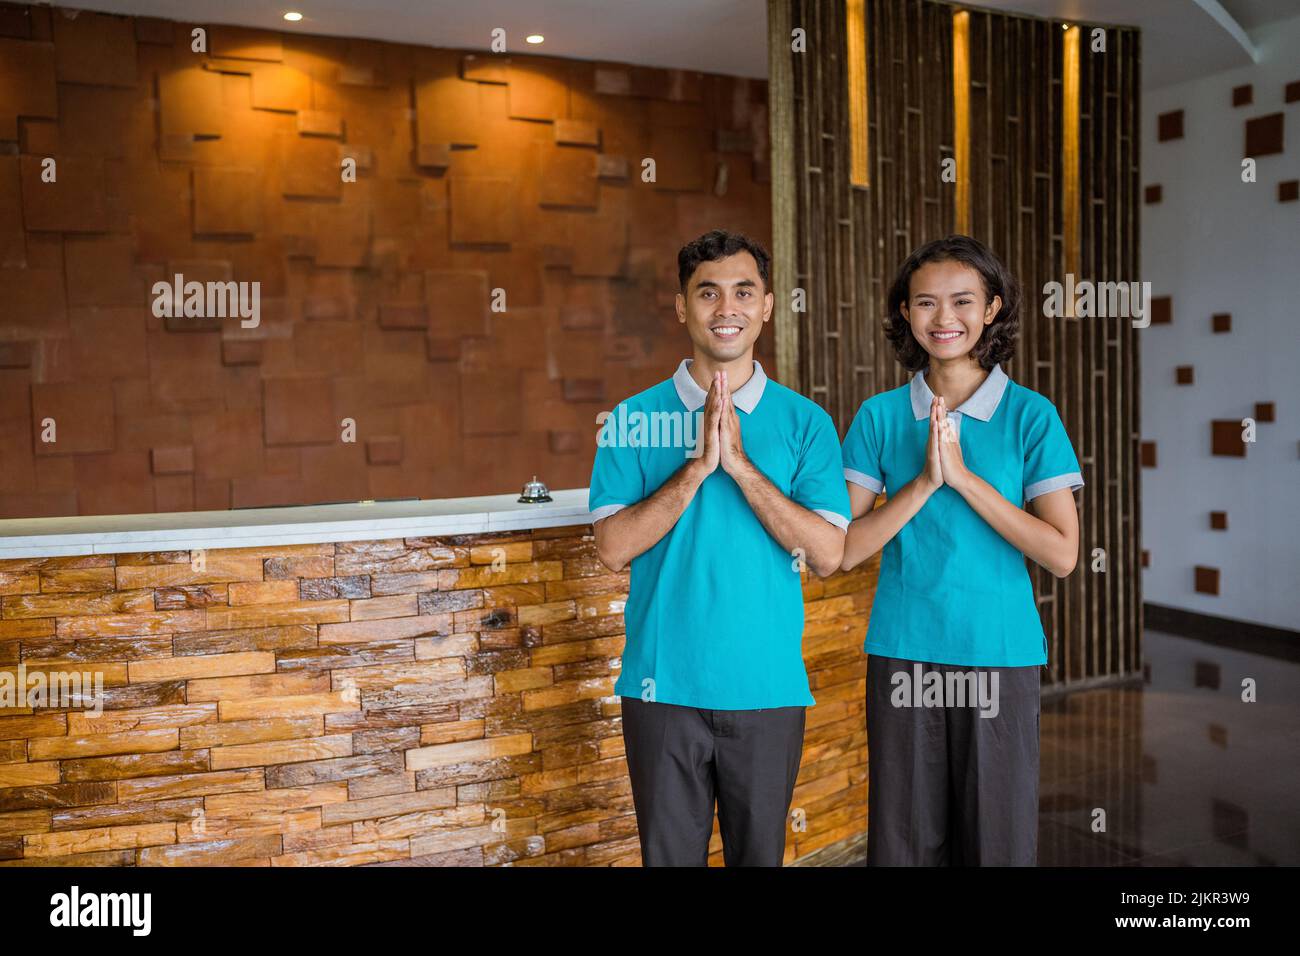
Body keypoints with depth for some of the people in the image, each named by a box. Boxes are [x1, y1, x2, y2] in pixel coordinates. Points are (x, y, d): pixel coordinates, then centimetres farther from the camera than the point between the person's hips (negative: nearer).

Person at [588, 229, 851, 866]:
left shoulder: (805, 422, 1)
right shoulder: (633, 420, 1)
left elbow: (827, 554, -8)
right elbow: (613, 548, -9)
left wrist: (740, 463, -17)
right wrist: (698, 466, -18)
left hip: (768, 688, 1)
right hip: (664, 687, 0)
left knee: (760, 854, 15)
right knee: (669, 853, 12)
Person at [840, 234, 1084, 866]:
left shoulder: (1030, 416, -1)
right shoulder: (879, 416, 2)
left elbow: (1062, 554, -9)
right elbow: (846, 550, -3)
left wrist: (964, 477, -14)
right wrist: (924, 481, -14)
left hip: (1000, 654, -1)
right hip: (901, 653, 1)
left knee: (999, 837, 8)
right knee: (904, 837, 9)